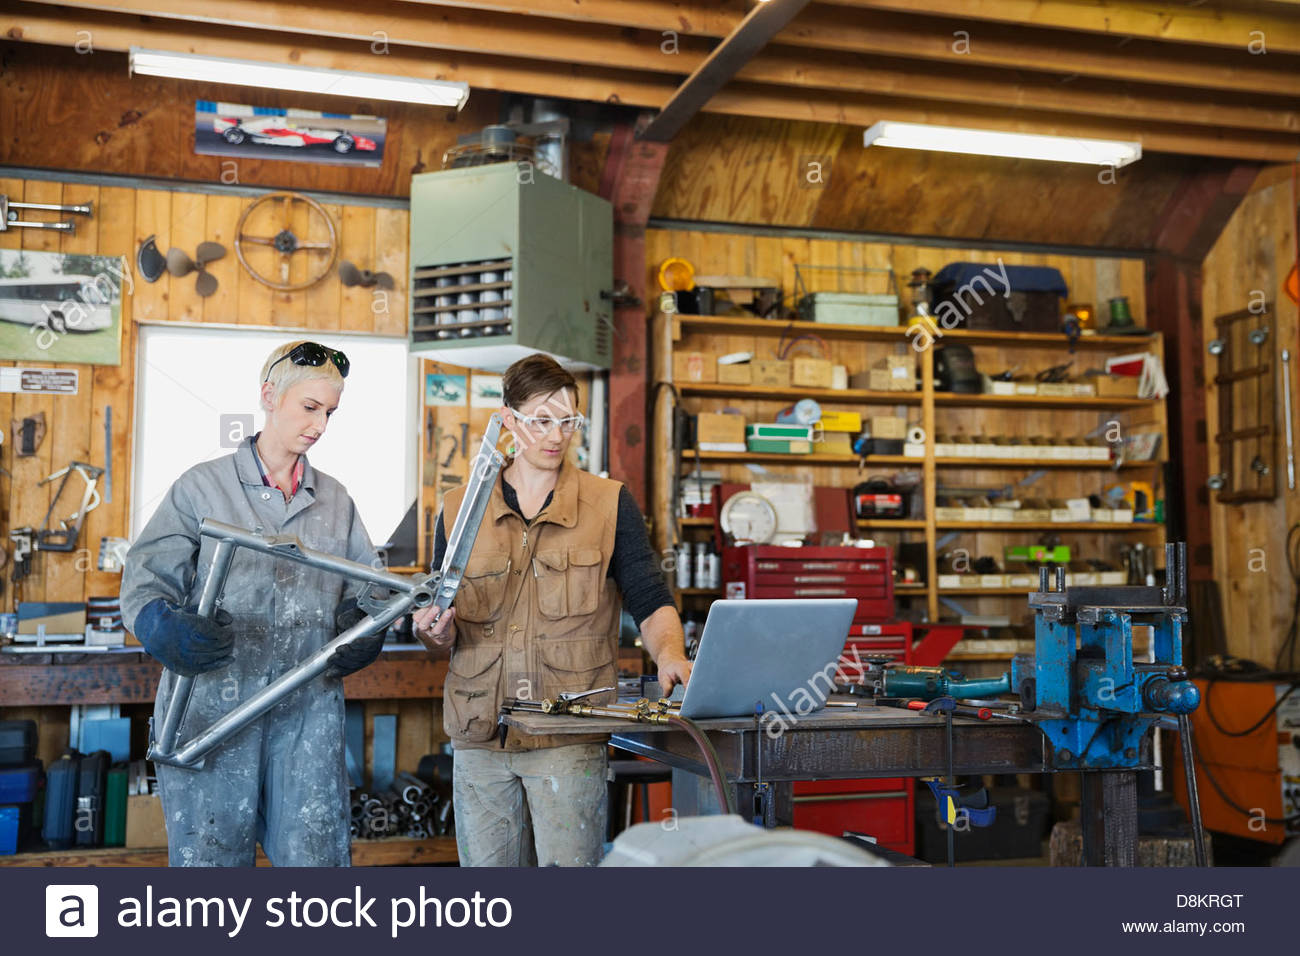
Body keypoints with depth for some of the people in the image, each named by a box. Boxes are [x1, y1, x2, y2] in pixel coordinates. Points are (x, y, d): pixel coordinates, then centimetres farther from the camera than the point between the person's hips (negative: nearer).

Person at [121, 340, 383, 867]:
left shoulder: (335, 500, 16)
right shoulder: (204, 486, 4)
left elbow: (367, 586, 15)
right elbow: (146, 581, -2)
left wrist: (366, 626, -7)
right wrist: (167, 626, -24)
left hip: (309, 708, 3)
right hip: (211, 701, -2)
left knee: (315, 852, -1)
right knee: (210, 850, 4)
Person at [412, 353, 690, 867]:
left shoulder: (610, 503, 6)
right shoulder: (458, 509, 11)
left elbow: (650, 602, 2)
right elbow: (444, 626, 16)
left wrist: (669, 655, -18)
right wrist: (436, 634, -7)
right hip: (480, 732, 3)